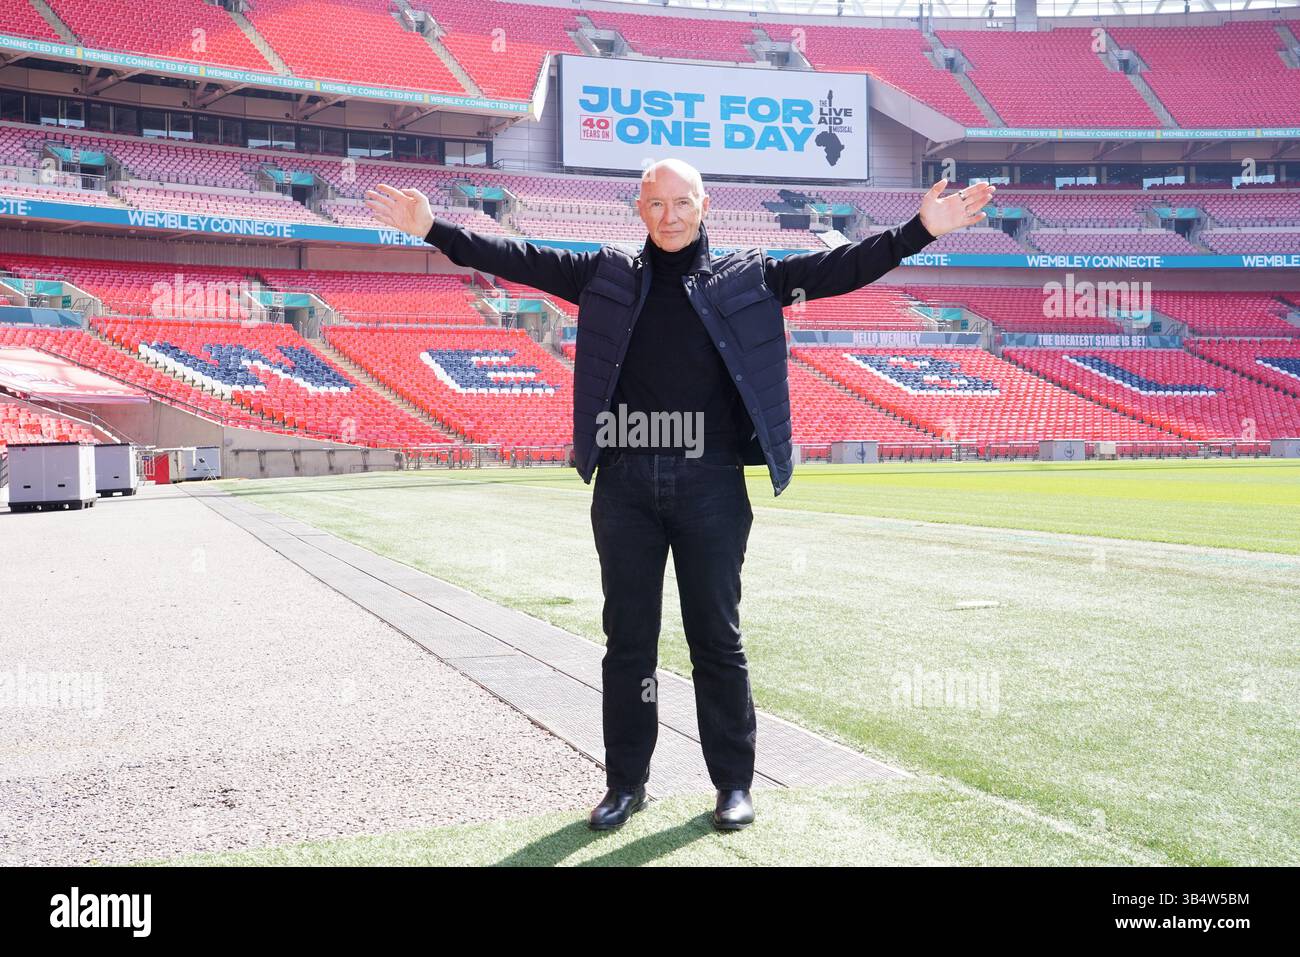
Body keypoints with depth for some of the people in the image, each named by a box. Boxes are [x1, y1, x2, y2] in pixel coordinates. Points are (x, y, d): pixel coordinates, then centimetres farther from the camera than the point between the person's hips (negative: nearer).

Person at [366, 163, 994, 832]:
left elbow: (840, 267, 0)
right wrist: (434, 229, -1)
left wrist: (919, 230, -10)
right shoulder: (607, 275, 8)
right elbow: (521, 260, 6)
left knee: (717, 638, 7)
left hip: (712, 484, -1)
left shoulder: (748, 277, 6)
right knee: (628, 638, 9)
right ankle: (626, 781, 22)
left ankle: (734, 783, 20)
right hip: (626, 483, 1)